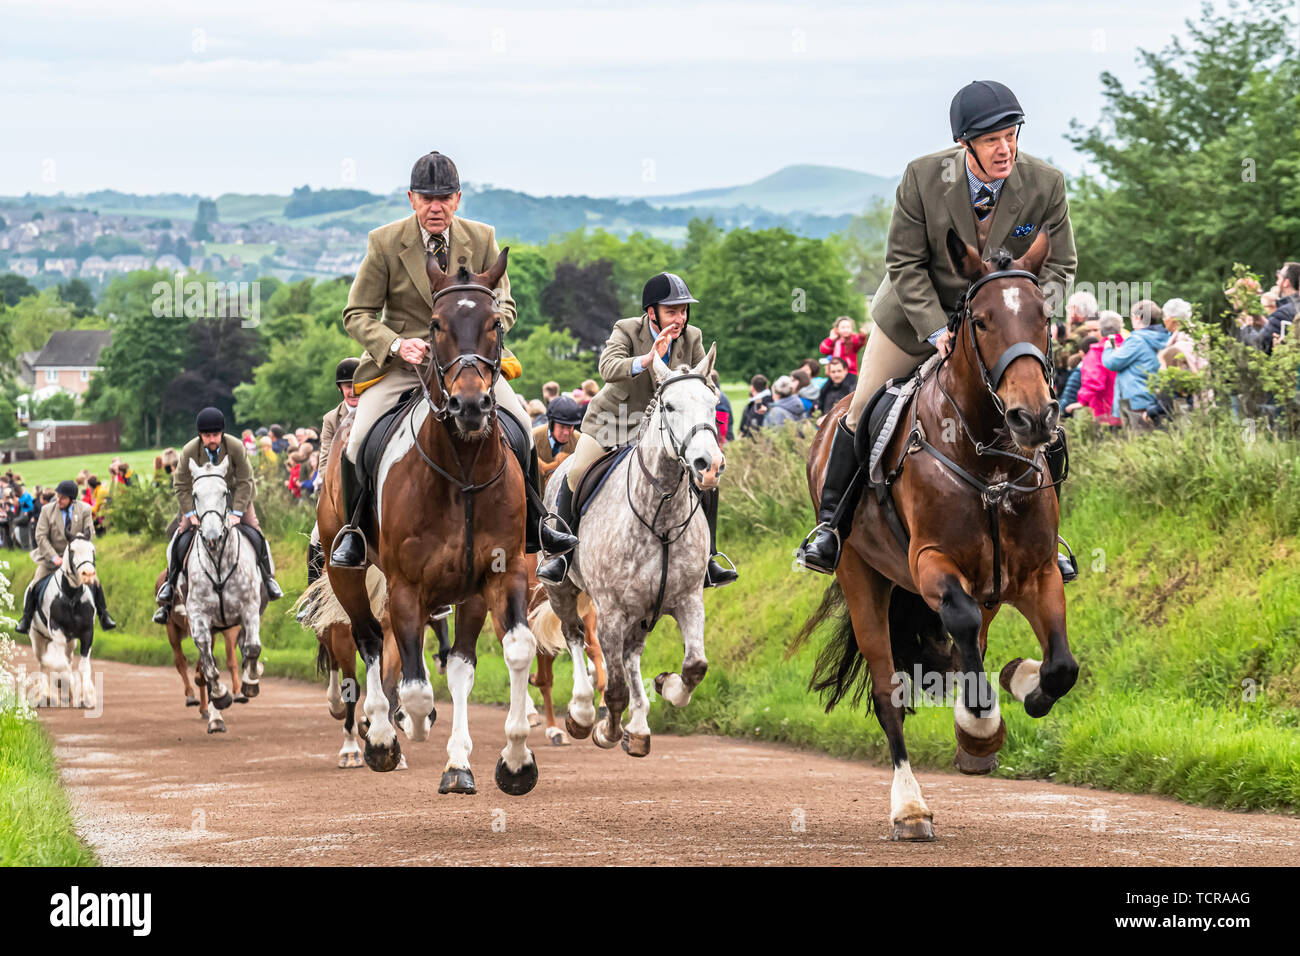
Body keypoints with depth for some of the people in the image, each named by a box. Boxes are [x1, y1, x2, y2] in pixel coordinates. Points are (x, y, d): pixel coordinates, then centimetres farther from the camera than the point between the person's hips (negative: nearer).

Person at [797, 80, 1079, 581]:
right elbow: (904, 263, -16)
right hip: (919, 311, -1)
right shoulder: (922, 178, -24)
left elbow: (1059, 266, -10)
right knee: (863, 414, 5)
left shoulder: (1046, 185, -21)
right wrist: (936, 330, -25)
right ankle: (831, 524, 25)